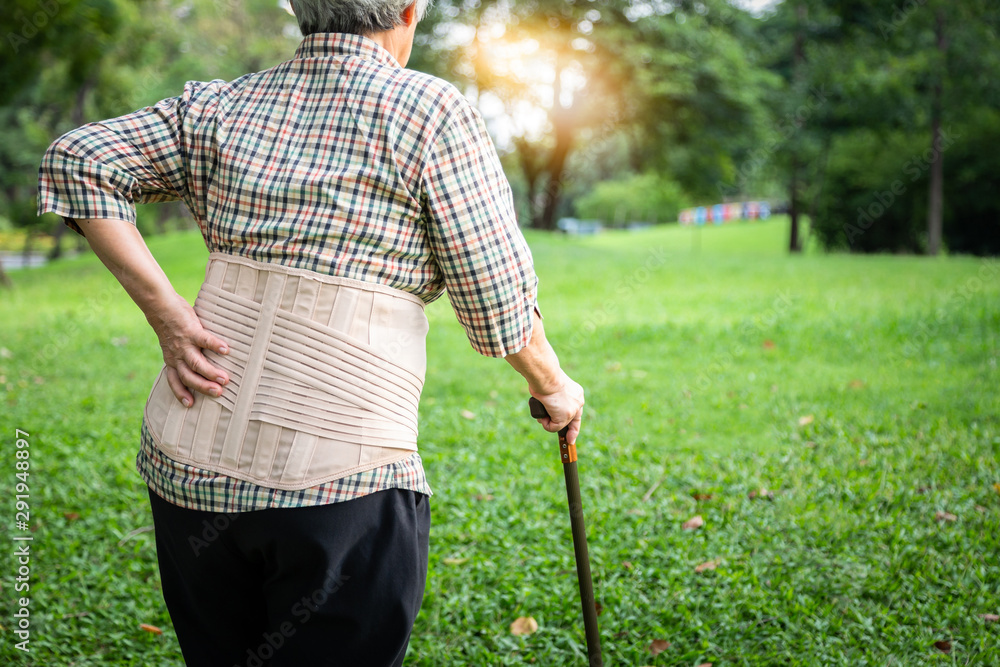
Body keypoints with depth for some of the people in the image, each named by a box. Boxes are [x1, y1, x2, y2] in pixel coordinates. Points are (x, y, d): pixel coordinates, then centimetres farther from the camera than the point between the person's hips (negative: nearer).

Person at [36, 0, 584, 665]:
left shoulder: (220, 105, 11)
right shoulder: (434, 112, -4)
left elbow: (76, 162, 6)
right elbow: (499, 309, -3)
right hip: (340, 482, -5)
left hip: (185, 461, 5)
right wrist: (552, 384, 16)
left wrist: (164, 309, 1)